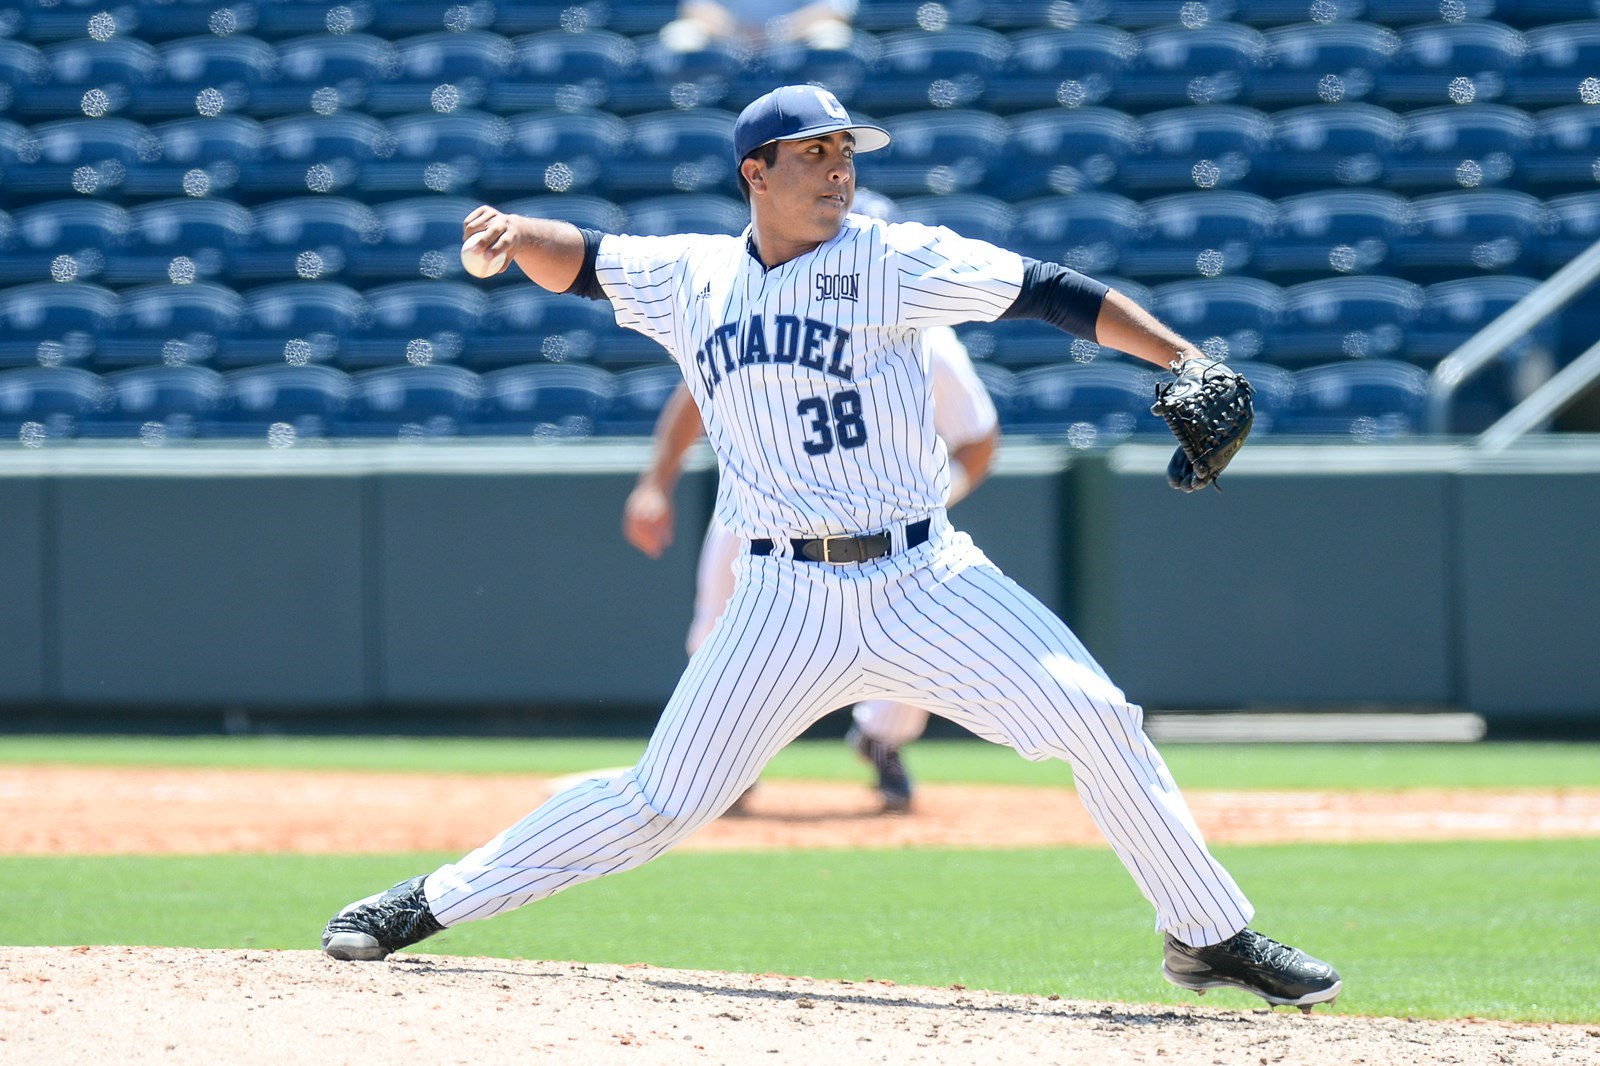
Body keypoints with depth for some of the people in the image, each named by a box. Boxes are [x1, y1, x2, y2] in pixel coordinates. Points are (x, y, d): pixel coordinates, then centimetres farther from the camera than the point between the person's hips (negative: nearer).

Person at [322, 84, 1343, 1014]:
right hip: (788, 602, 1)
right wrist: (514, 232, -12)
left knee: (1097, 718, -15)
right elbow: (580, 258, 12)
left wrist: (1185, 359, -14)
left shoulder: (891, 261, -3)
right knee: (661, 804, -2)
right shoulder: (692, 277, 7)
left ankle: (1210, 936, 0)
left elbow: (1047, 290, -6)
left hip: (925, 581, 0)